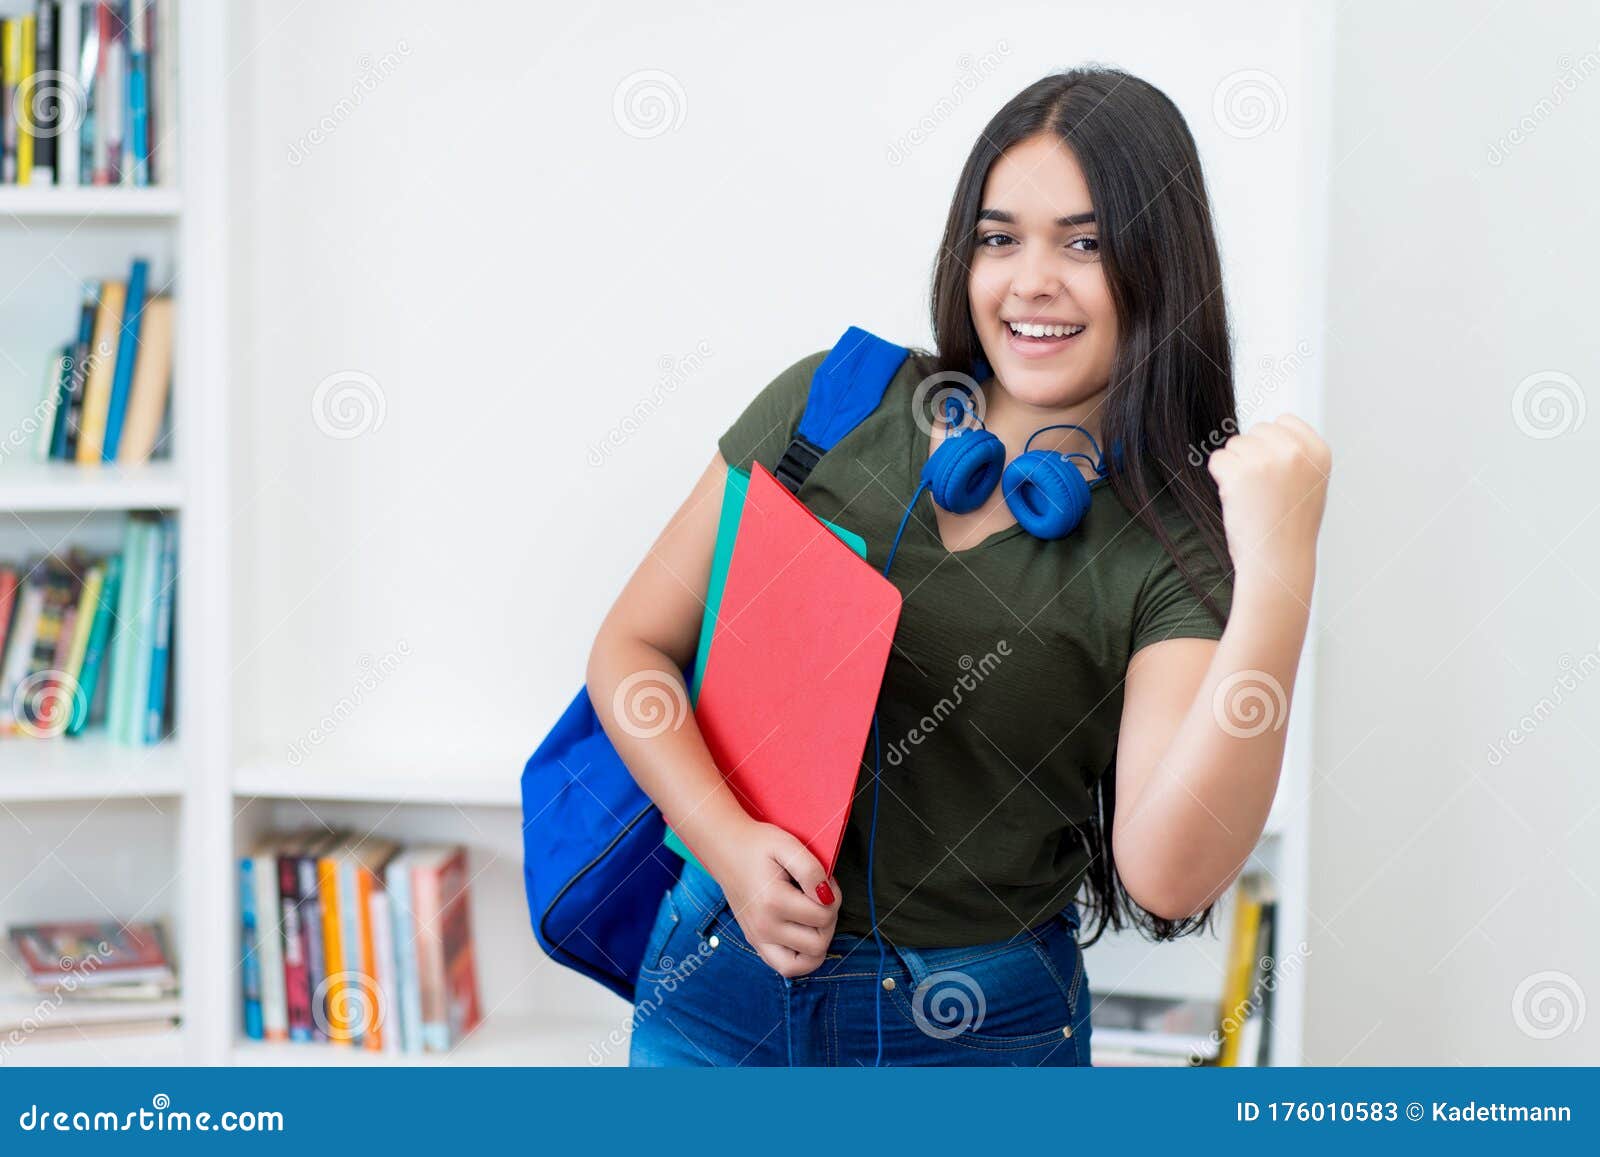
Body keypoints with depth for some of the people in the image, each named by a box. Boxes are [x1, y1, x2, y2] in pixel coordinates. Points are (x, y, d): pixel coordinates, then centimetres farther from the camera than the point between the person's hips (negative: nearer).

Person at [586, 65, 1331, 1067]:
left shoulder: (1181, 546, -9)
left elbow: (1168, 875, -23)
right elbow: (634, 648, 1)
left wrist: (1279, 573, -28)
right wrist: (729, 841, -14)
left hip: (981, 1030, -1)